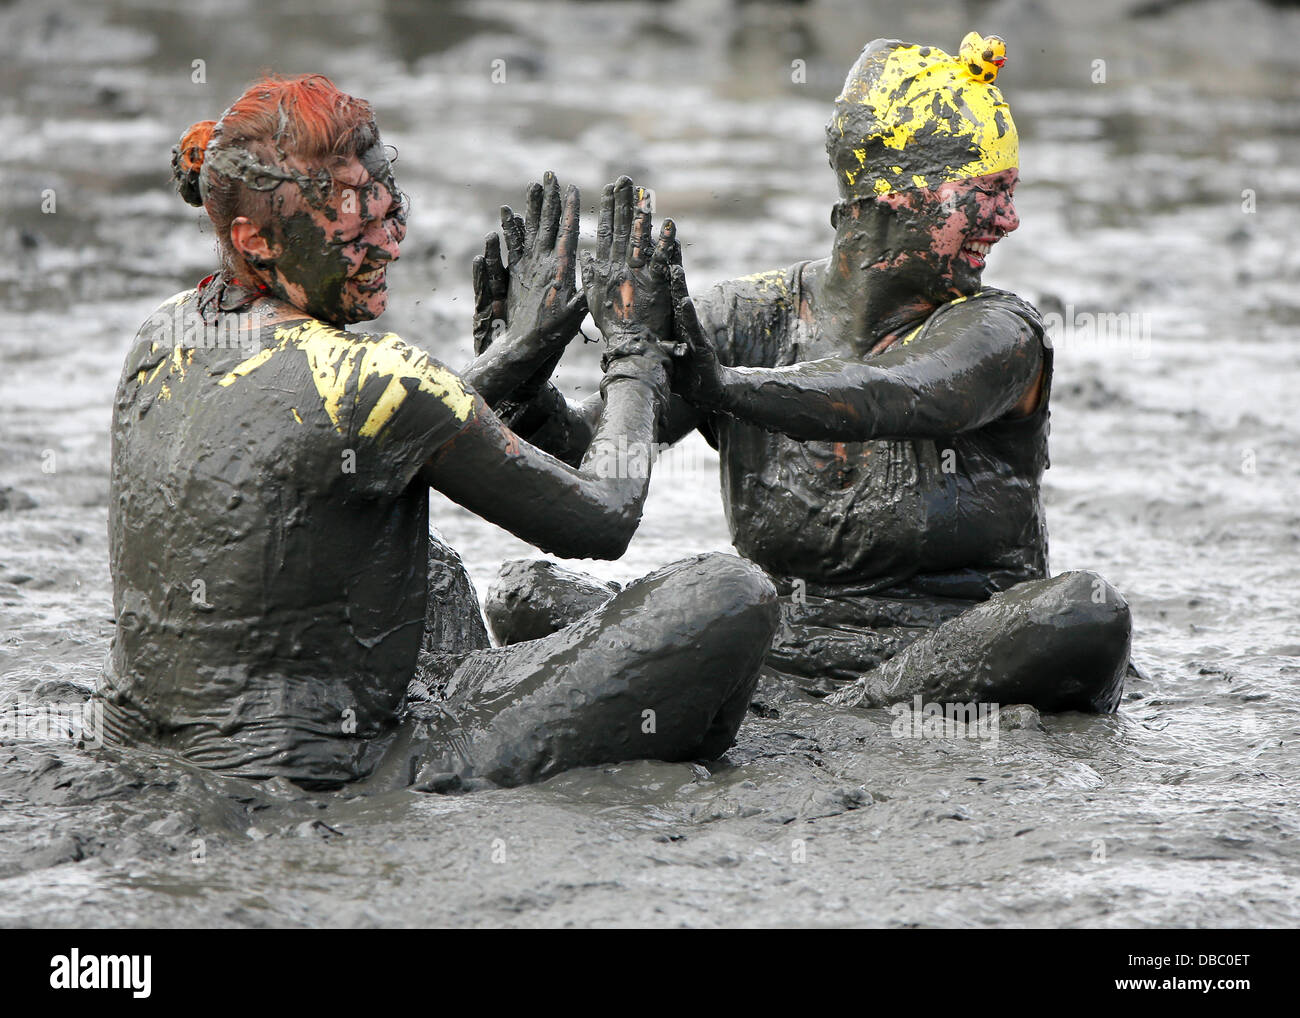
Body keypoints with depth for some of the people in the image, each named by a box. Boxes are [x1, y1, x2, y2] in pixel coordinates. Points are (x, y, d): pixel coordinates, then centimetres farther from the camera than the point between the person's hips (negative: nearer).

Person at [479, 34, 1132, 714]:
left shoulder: (998, 333, -4)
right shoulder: (749, 319, 5)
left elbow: (907, 400, -28)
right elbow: (603, 446, -3)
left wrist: (723, 385, -42)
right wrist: (537, 410, -27)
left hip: (955, 656, -3)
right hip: (782, 650, 3)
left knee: (1089, 613, -34)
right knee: (525, 592, -10)